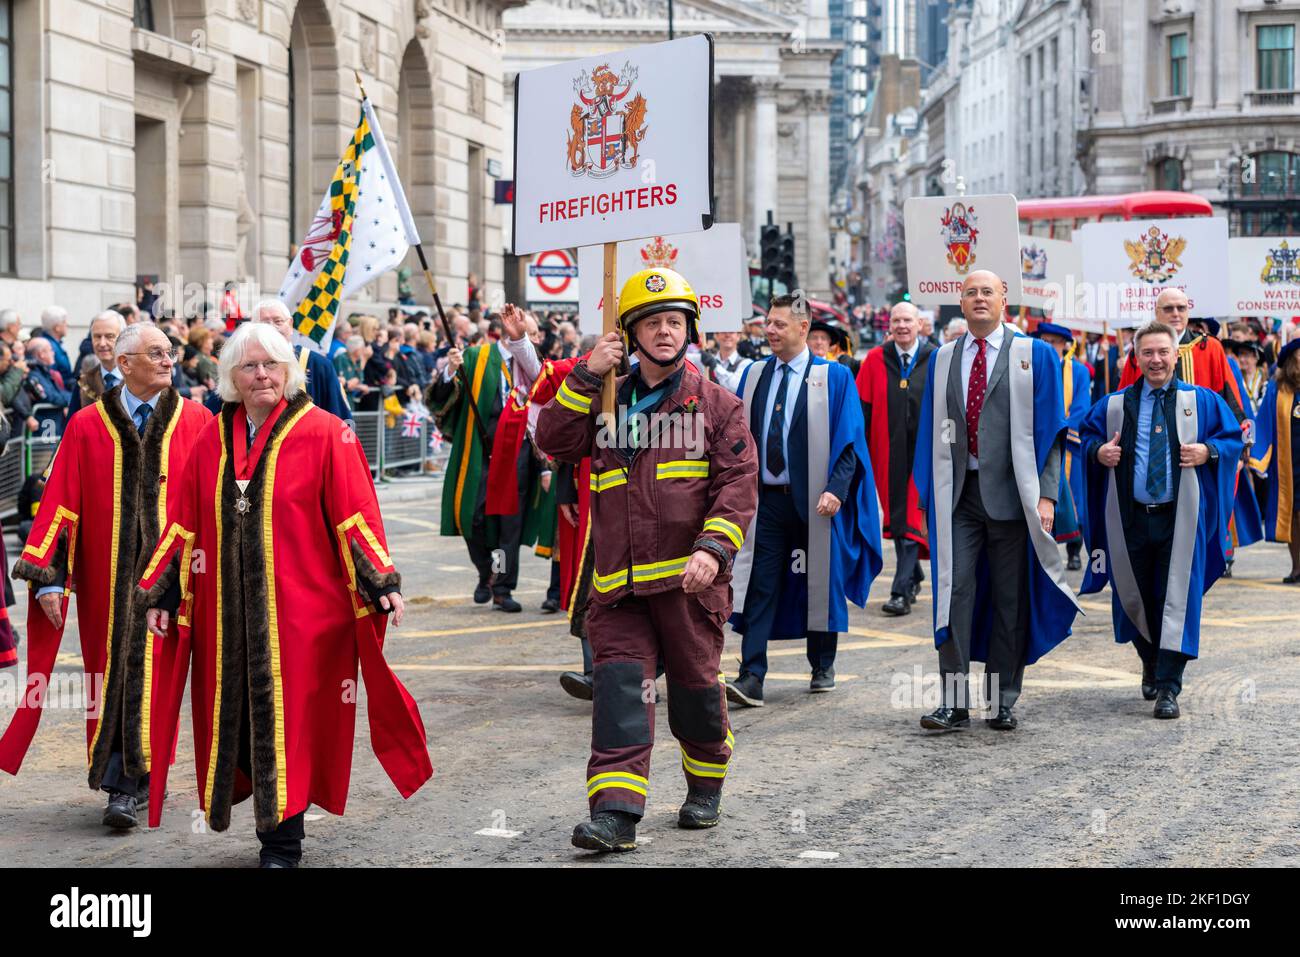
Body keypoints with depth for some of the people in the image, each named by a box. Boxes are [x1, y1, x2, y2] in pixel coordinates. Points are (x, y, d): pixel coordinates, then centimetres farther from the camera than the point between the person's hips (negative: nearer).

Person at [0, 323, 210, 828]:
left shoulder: (197, 424, 3)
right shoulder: (87, 427, 3)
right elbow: (60, 502, 1)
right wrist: (49, 577, -5)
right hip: (106, 578, 1)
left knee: (147, 674, -5)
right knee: (115, 674, 5)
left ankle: (126, 786, -3)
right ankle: (129, 779, 16)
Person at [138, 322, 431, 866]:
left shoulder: (323, 434, -3)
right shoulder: (212, 440, 9)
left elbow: (355, 515, -5)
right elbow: (184, 523, 12)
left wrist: (382, 581, -12)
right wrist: (162, 593, 9)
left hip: (300, 608, -4)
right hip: (228, 612, 4)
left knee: (287, 719, 0)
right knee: (239, 717, 7)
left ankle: (282, 844, 12)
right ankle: (277, 838, 21)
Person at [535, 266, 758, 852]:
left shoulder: (715, 404, 4)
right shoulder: (607, 403, 14)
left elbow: (738, 484, -3)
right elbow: (553, 440, 2)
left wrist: (714, 547, -17)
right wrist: (587, 376, -4)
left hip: (688, 579, -2)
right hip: (620, 583, 2)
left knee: (694, 688, 9)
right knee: (619, 687, -9)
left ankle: (706, 787, 33)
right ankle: (615, 813, -12)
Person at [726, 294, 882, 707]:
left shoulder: (833, 377, -3)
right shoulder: (754, 375, 8)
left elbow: (849, 439, -5)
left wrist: (836, 489, -16)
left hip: (814, 501, -3)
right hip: (766, 498, 3)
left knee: (820, 584, 9)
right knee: (759, 587, -5)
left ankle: (822, 668, 26)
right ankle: (751, 679, -9)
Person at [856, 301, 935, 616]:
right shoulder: (875, 361, 3)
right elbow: (862, 408, 4)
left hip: (923, 451, -3)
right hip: (889, 453, 3)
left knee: (912, 519, -8)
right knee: (896, 517, 12)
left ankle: (902, 592, -10)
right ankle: (914, 576, 33)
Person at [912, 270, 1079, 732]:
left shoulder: (1035, 356, 2)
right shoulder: (942, 359, 11)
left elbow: (1050, 430, -2)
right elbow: (933, 432, 13)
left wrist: (1046, 494, -10)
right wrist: (930, 492, 6)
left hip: (1009, 493, -2)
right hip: (958, 493, 2)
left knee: (1010, 599, 4)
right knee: (955, 592, -5)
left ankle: (1003, 702, 13)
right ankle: (955, 701, -2)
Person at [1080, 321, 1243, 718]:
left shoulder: (1201, 401, 5)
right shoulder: (1115, 405, 8)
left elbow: (1233, 437, 7)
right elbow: (1086, 435, 16)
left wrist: (1208, 452, -13)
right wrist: (1099, 452, -6)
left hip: (1180, 520, -2)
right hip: (1130, 518, 2)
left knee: (1177, 599, -8)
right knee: (1134, 597, 11)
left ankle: (1168, 688, -7)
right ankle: (1151, 665, 36)